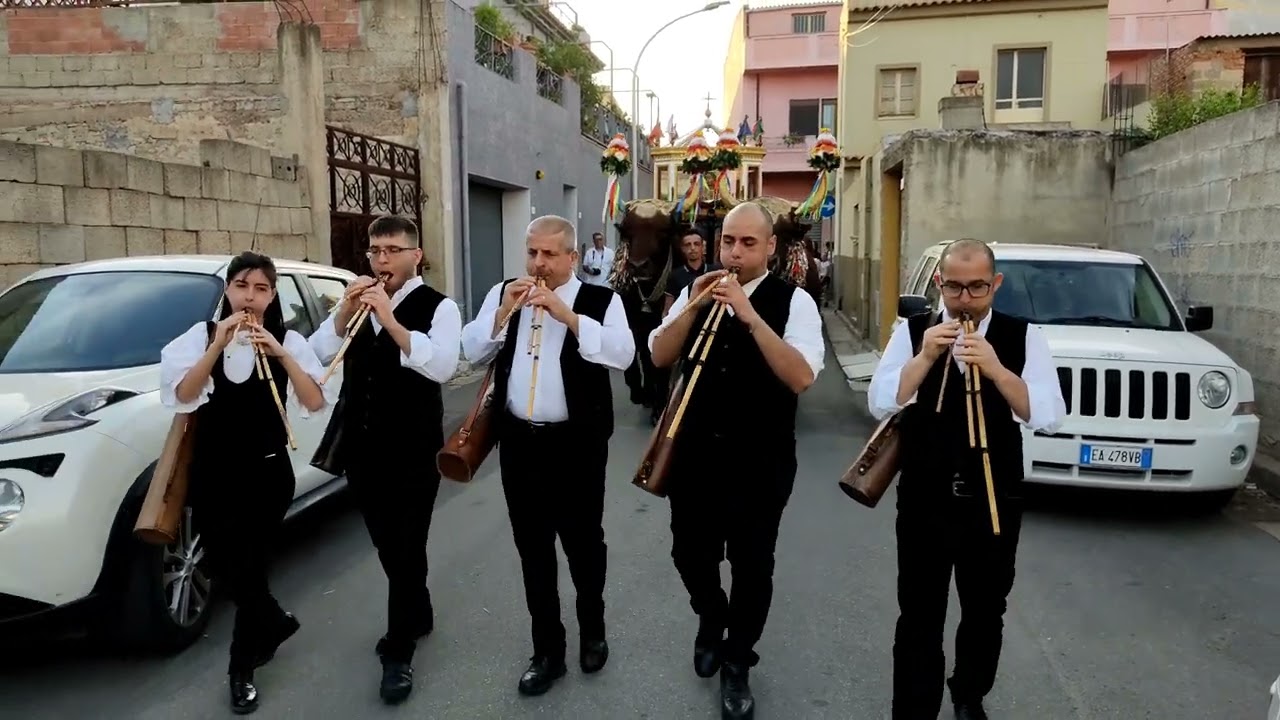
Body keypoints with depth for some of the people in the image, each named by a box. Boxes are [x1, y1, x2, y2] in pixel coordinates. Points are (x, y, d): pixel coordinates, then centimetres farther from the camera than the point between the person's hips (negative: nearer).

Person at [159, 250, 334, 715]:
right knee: (224, 569, 11)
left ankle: (243, 668, 25)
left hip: (266, 473, -2)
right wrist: (217, 345, -21)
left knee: (247, 569, 4)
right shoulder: (202, 335, -1)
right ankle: (275, 622, 40)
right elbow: (182, 396, -13)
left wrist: (282, 355, -23)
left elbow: (315, 402, -13)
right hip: (212, 474, 2)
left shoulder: (288, 341, -2)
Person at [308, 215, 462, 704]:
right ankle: (417, 615, 39)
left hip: (411, 448, -6)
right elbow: (318, 354, 3)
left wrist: (389, 318, -26)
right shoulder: (358, 301, 10)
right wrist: (344, 311, -12)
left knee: (406, 550, 0)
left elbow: (442, 366, -24)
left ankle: (398, 652, 15)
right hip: (361, 444, 6)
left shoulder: (437, 306, -8)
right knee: (386, 544, 18)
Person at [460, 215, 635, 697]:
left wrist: (568, 317, -23)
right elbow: (472, 351, 4)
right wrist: (503, 313, -11)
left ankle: (592, 630, 38)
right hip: (519, 441, 4)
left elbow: (622, 354, -17)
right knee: (532, 549, 12)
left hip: (577, 443, -3)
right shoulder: (503, 294, 8)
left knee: (583, 544, 12)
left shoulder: (600, 300, -4)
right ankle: (547, 650, 27)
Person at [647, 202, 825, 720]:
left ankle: (737, 662, 33)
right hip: (694, 451, 3)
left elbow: (801, 378, -21)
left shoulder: (793, 301, -9)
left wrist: (750, 315, -27)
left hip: (760, 459, -3)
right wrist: (693, 307, -15)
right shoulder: (697, 292, 4)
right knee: (689, 554, 14)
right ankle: (711, 618, 47)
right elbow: (659, 357, -1)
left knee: (751, 565, 10)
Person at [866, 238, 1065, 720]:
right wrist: (925, 357, -24)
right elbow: (879, 403, -12)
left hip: (995, 500, 2)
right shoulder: (913, 332, -3)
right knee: (919, 618, 4)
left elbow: (1049, 416, -13)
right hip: (924, 499, -1)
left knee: (986, 612, 21)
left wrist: (997, 369, -26)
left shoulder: (1022, 337, -4)